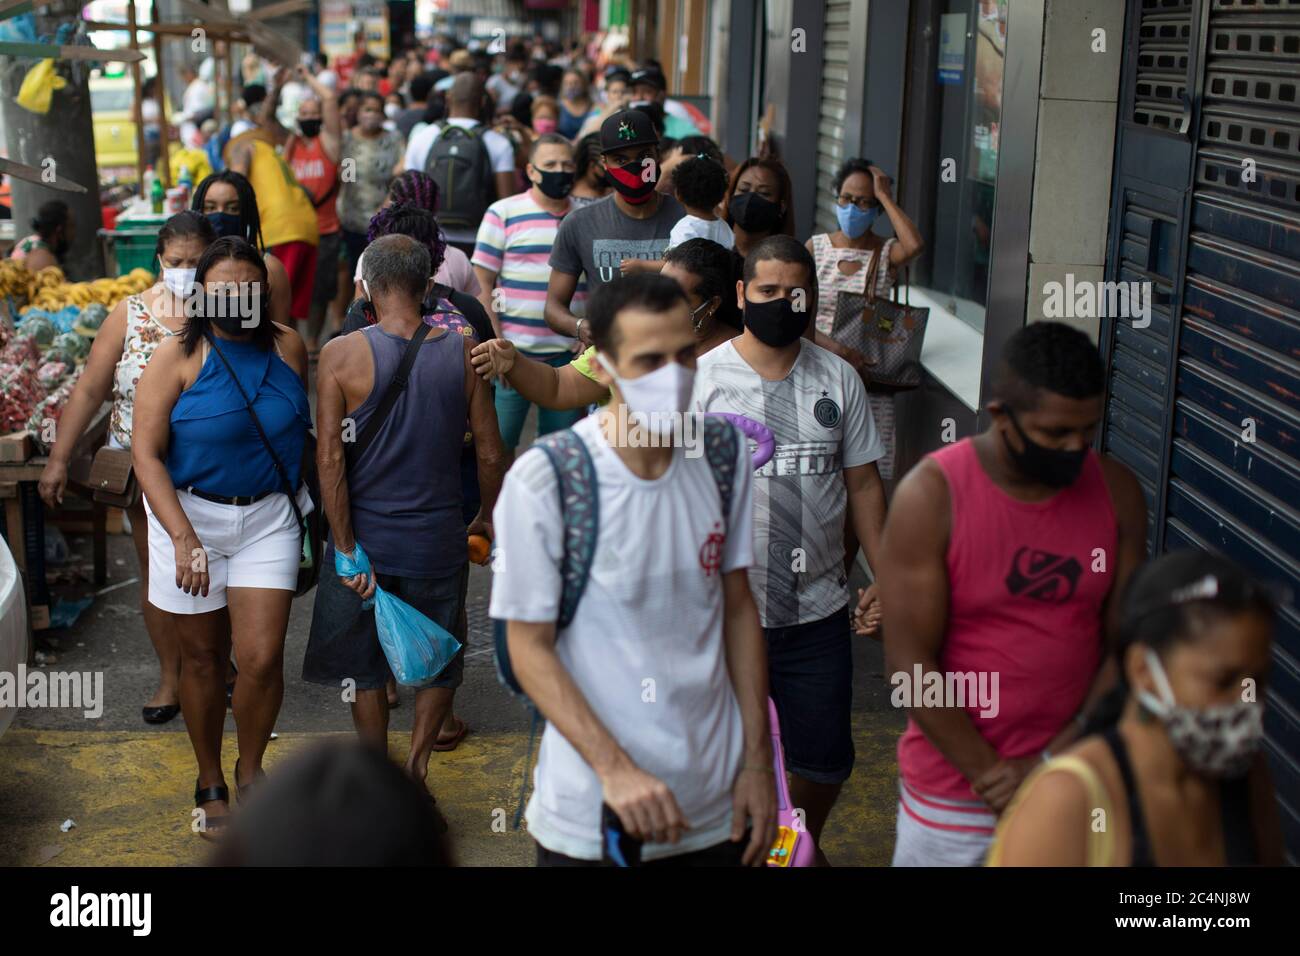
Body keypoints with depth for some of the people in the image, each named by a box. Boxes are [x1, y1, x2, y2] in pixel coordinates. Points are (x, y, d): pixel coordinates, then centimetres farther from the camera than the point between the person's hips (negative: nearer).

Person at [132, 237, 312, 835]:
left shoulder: (288, 347, 0)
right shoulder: (177, 357, -10)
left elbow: (303, 425, 12)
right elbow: (146, 453, -13)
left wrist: (311, 502, 6)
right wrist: (184, 539, -22)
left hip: (269, 519, 2)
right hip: (190, 515, -2)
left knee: (261, 657, -6)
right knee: (202, 657, 10)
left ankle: (250, 770, 21)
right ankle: (210, 784, 30)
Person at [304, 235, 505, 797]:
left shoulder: (342, 354, -11)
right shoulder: (463, 353, -6)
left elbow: (330, 460, -15)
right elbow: (490, 454, -2)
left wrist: (347, 551, -11)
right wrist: (488, 518, 15)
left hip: (365, 538, 0)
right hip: (438, 535, 1)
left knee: (364, 667, 18)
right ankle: (418, 757, 7)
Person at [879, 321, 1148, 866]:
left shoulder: (1116, 492, -4)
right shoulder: (931, 495, -15)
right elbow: (910, 663, -16)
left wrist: (1051, 765, -12)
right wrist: (993, 777, -15)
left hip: (1073, 775, 3)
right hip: (955, 781, -3)